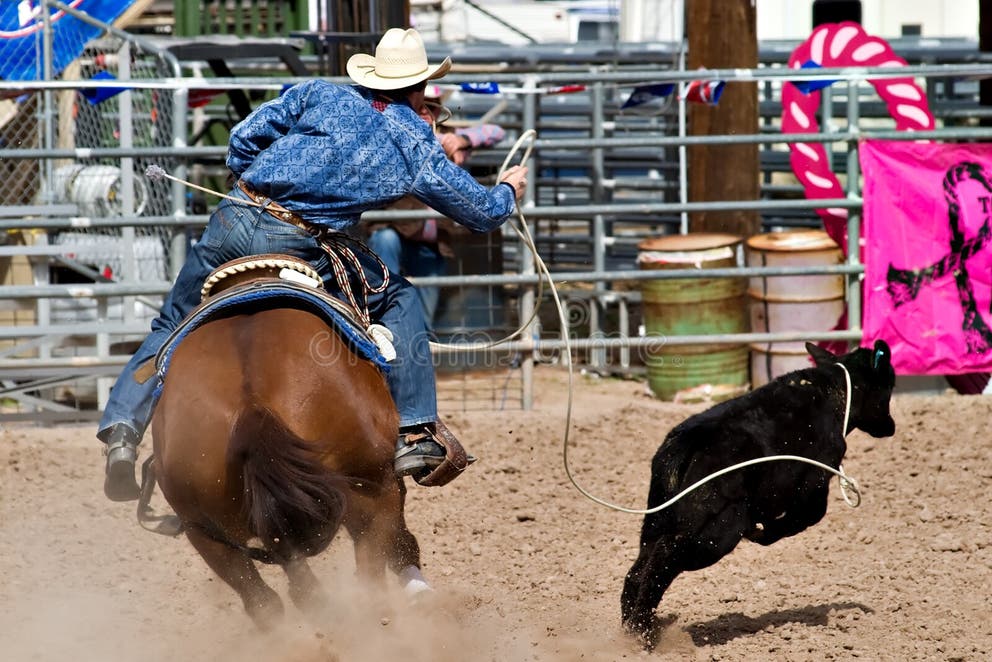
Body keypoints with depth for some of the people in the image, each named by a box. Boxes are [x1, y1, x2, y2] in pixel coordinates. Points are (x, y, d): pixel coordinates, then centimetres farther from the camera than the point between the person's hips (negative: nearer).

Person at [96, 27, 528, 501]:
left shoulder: (319, 94, 17)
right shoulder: (416, 142, 12)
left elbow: (245, 138, 11)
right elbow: (479, 212, 19)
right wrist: (508, 193, 42)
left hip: (233, 220, 3)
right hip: (300, 247, -2)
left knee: (172, 328, 19)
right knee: (398, 302, 17)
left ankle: (122, 427, 1)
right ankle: (415, 434, 9)